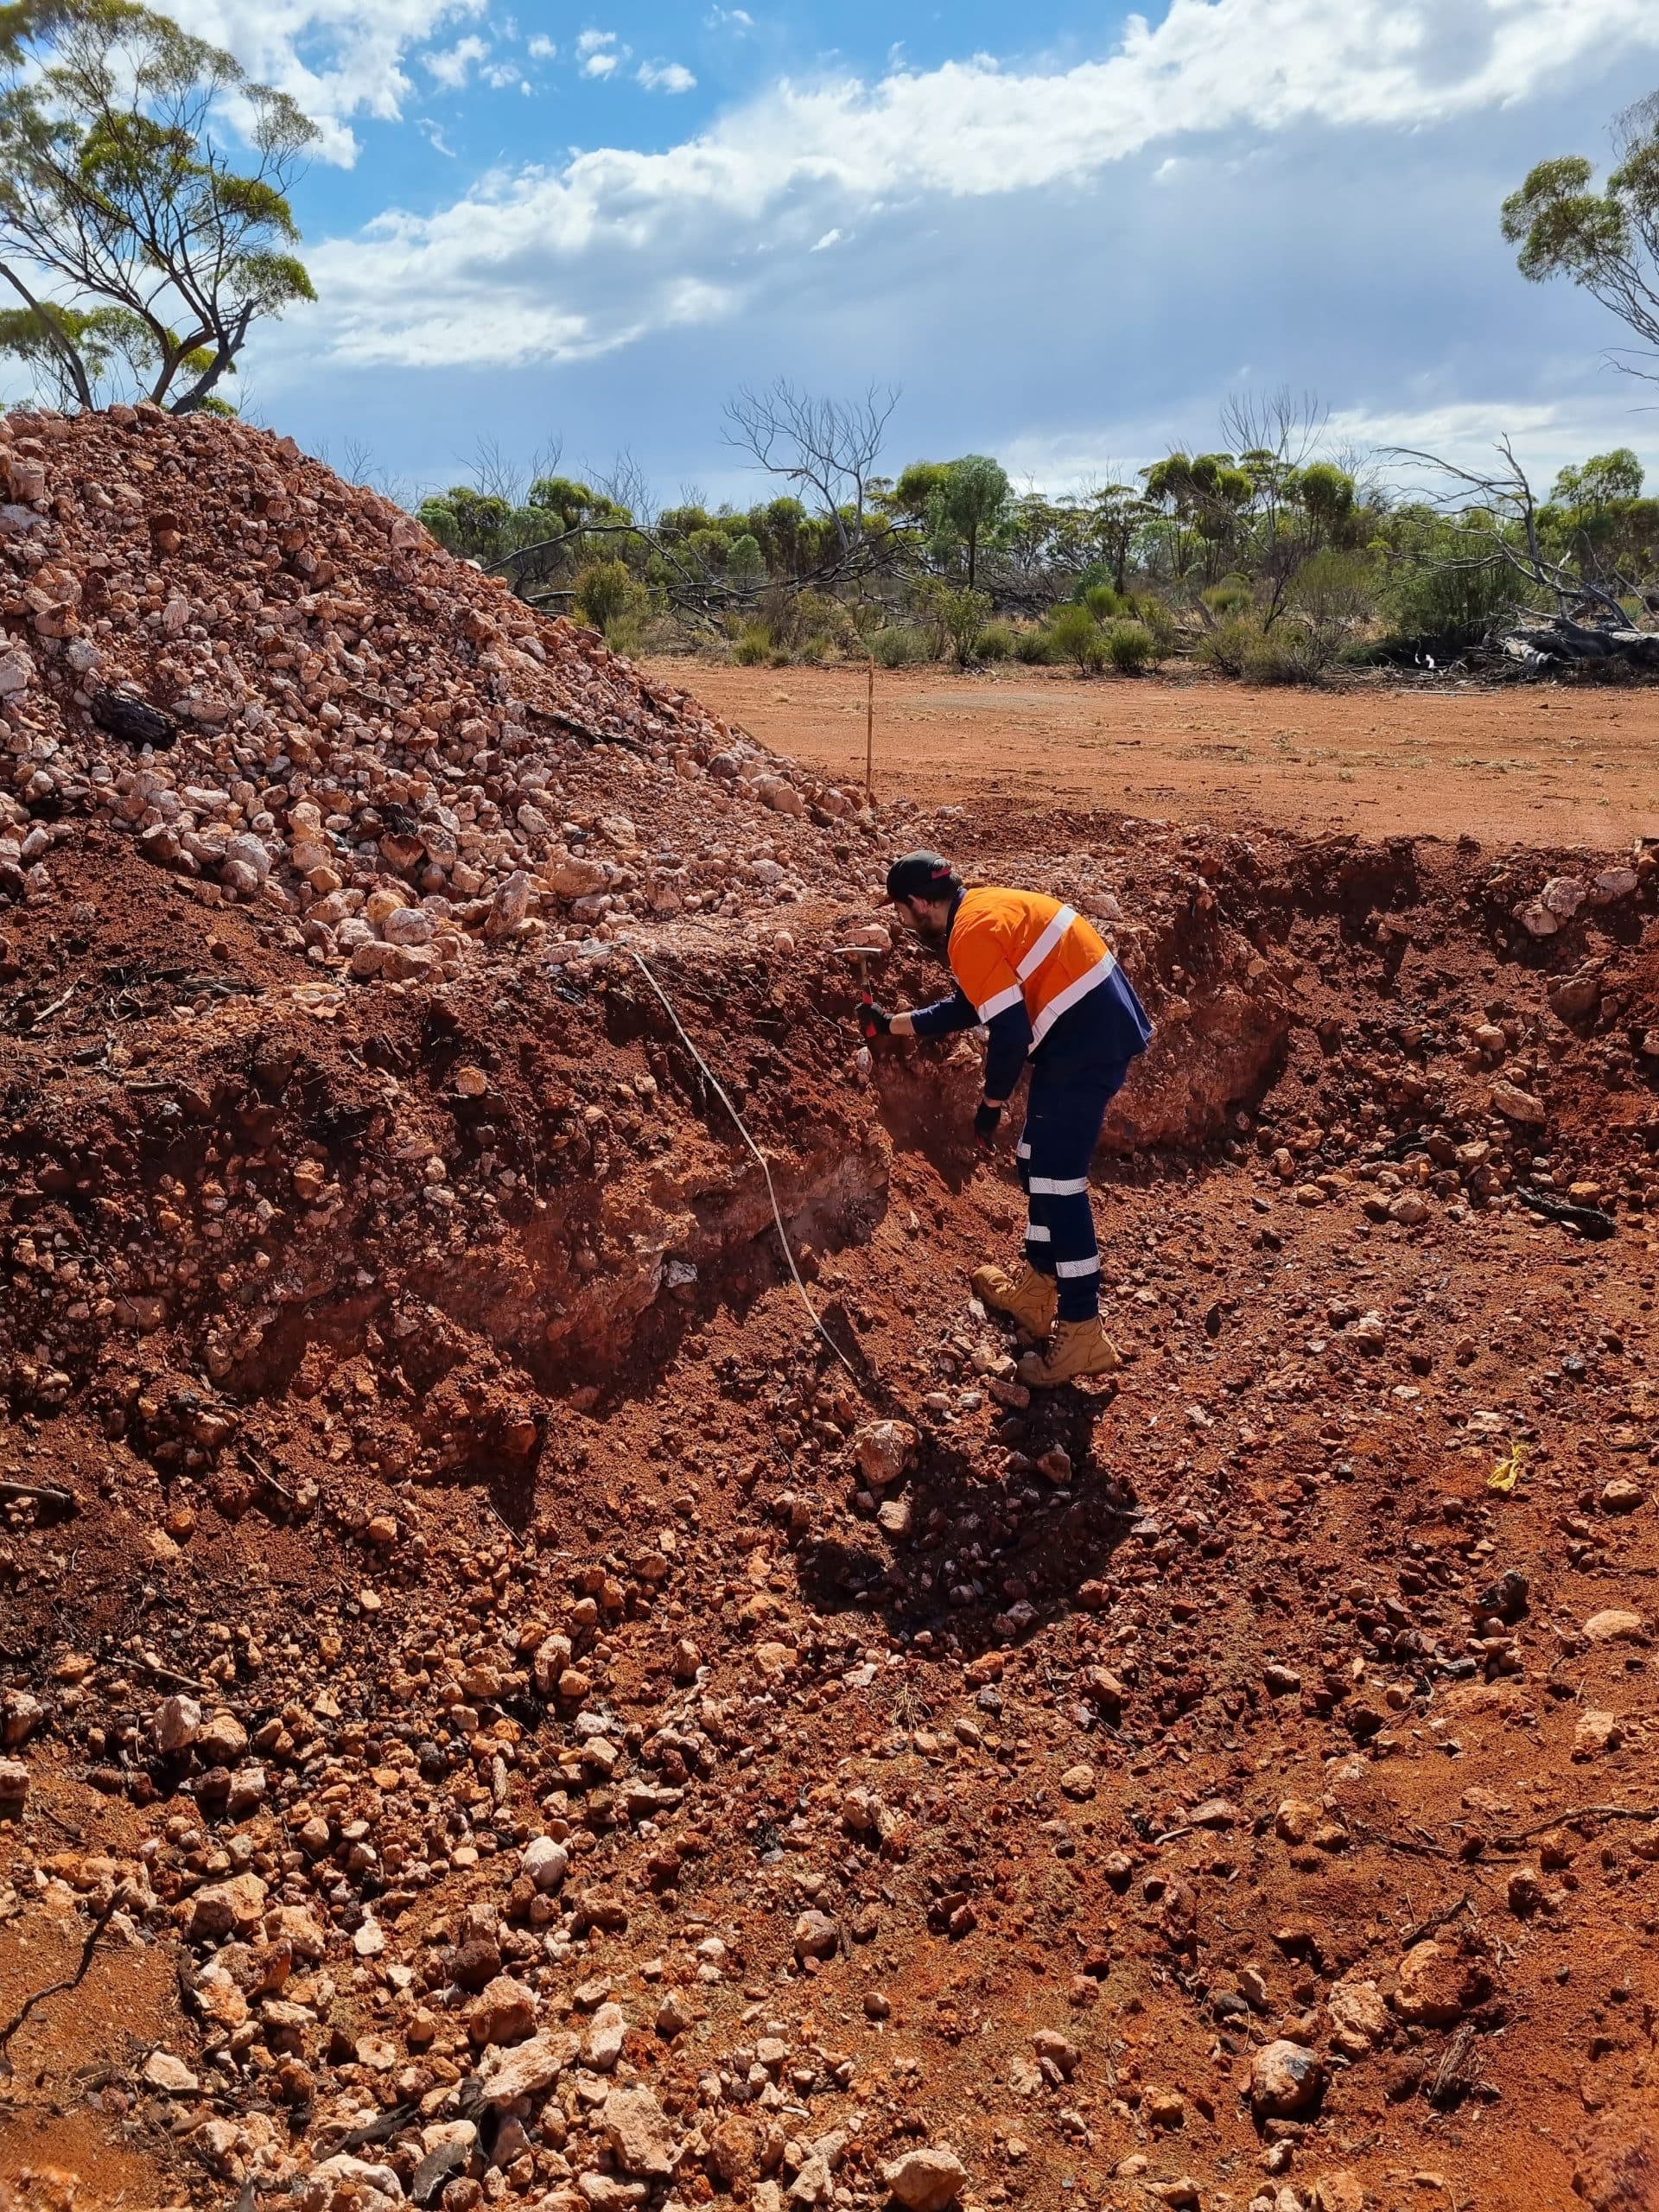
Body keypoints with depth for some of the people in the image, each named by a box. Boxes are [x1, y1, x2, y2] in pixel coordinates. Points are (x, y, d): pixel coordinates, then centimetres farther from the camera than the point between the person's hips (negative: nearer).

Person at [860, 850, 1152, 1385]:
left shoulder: (972, 930, -17)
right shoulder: (981, 911, 15)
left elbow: (1010, 1030, -21)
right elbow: (964, 1008, 28)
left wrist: (991, 1104, -7)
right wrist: (889, 1025, 34)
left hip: (1087, 1039, -10)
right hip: (1098, 1027, 10)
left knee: (1056, 1178, -8)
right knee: (1039, 1162, 19)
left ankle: (1083, 1334, -5)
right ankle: (1038, 1289, 32)